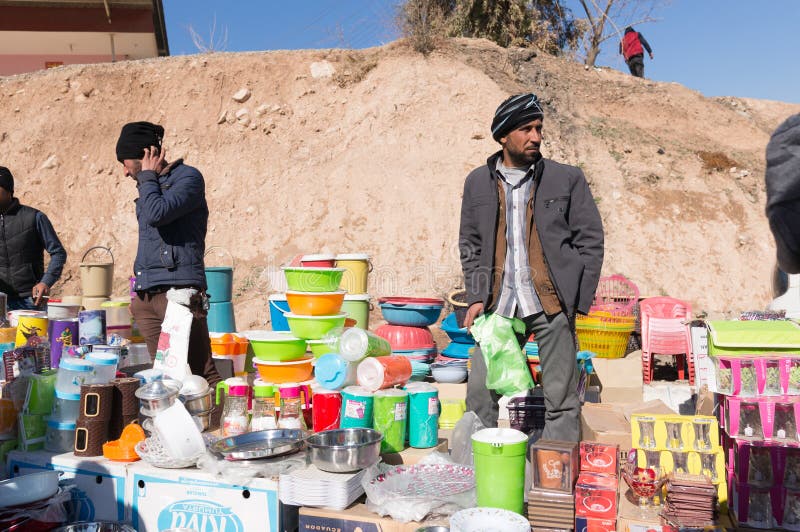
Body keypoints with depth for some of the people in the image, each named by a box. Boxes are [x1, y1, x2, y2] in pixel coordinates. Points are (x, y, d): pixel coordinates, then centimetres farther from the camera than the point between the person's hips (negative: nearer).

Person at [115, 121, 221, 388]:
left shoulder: (187, 177, -3)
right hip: (147, 296, 8)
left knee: (202, 372, -10)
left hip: (179, 291, -8)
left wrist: (148, 176, -3)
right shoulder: (150, 186, 22)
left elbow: (156, 214, -20)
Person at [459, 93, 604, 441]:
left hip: (551, 305, -2)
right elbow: (469, 244, 14)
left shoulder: (567, 179, 3)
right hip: (498, 307, 2)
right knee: (479, 395, 4)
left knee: (561, 399, 4)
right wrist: (476, 297, 4)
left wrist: (576, 301, -5)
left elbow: (591, 241, 3)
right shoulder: (478, 182, 9)